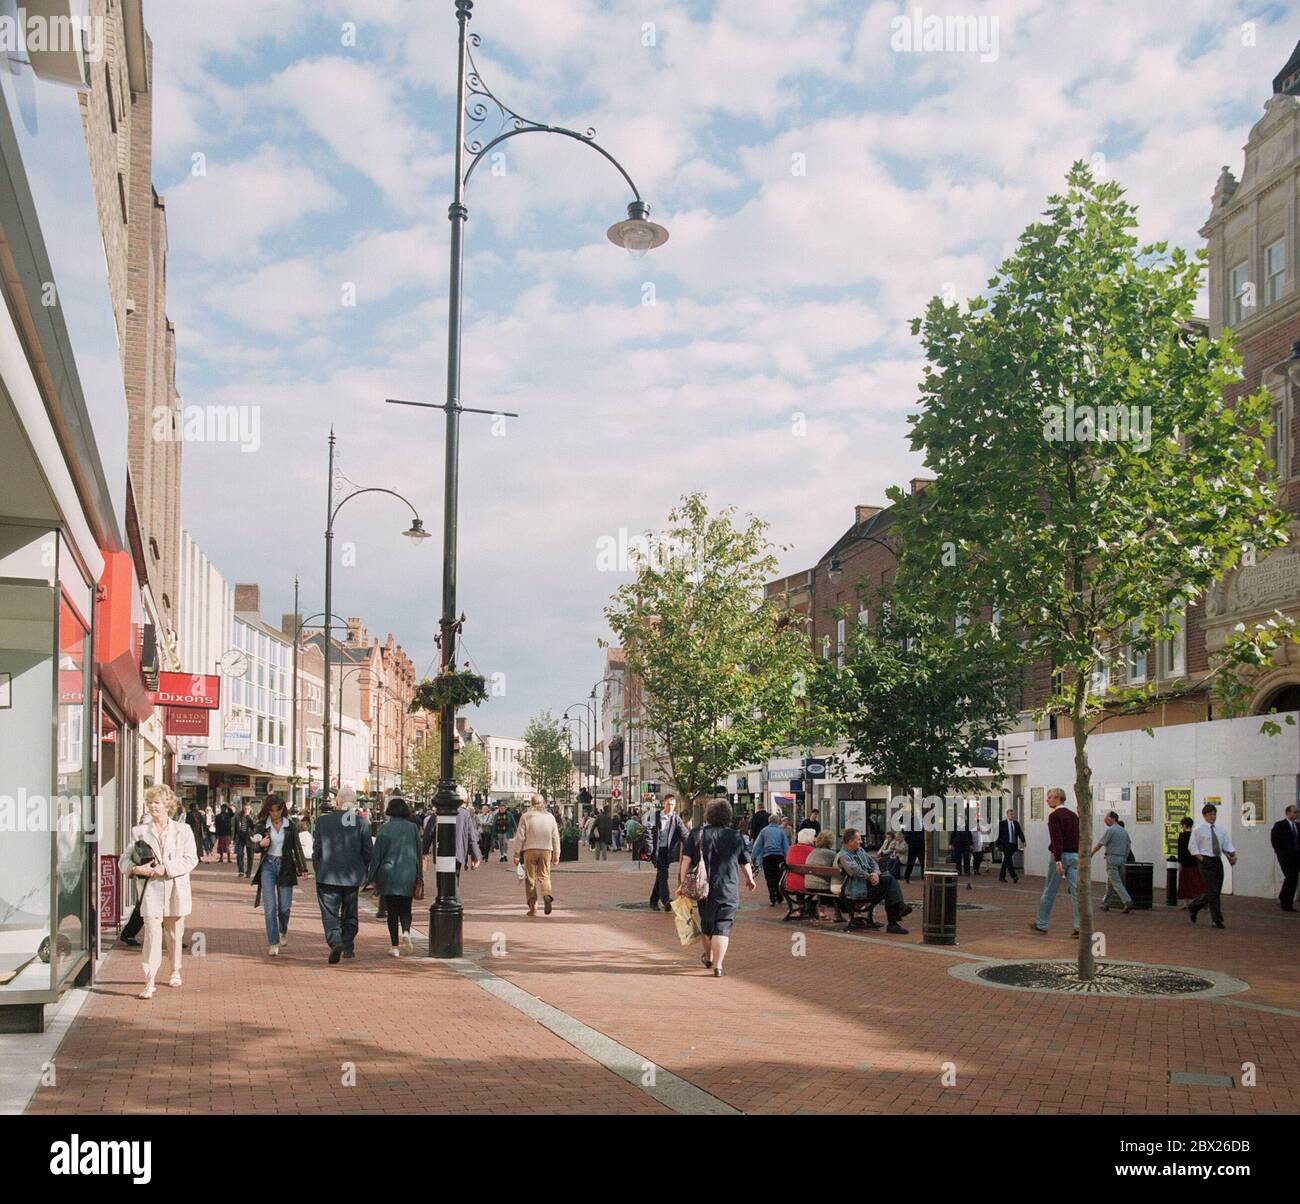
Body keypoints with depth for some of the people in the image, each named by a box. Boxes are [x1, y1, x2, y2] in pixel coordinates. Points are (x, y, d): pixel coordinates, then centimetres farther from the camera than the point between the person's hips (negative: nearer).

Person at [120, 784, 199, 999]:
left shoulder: (183, 830, 1)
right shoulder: (139, 831, 5)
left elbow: (191, 859, -4)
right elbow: (125, 858, 4)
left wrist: (166, 868, -16)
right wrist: (136, 869, -17)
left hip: (176, 890, 1)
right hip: (150, 890, -1)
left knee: (174, 932, 15)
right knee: (152, 933, -11)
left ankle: (175, 971, 35)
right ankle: (149, 982, -13)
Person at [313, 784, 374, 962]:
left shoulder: (323, 820, -6)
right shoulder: (362, 823, -6)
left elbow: (316, 849, -2)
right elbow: (369, 852, -4)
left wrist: (318, 870, 13)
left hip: (328, 876, -1)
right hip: (352, 877, 2)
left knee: (330, 914, 2)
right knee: (349, 914, 17)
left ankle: (335, 941, -18)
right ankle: (348, 947, 19)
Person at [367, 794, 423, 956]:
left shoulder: (385, 829, -6)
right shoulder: (413, 828, 0)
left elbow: (377, 854, -4)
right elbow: (419, 853, 3)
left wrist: (372, 877, 3)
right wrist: (420, 876, 11)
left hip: (388, 874, -1)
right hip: (408, 875, 1)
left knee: (392, 911, 8)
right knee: (405, 909, 13)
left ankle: (395, 946, 6)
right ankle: (406, 932, -15)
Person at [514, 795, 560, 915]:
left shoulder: (526, 816, -4)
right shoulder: (550, 817, 5)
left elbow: (520, 837, -5)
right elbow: (556, 837, 7)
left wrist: (516, 854, 1)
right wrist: (556, 854, 14)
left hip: (530, 850, -2)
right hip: (546, 850, 2)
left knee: (530, 878, 6)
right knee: (544, 876, 8)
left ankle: (533, 906, 5)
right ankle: (547, 895, -20)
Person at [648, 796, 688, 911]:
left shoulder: (676, 818, 4)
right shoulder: (656, 817, -2)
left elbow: (684, 833, -3)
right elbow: (650, 833, -5)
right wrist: (650, 850, -13)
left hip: (669, 850, 3)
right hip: (658, 850, -3)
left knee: (660, 876, 10)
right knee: (663, 874, -14)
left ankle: (654, 901, 21)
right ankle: (665, 900, -22)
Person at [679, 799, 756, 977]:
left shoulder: (696, 834, -1)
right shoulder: (735, 836, 1)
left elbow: (686, 860, -7)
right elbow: (745, 862, 10)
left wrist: (683, 882, -2)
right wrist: (750, 879, 27)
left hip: (703, 888, 2)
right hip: (728, 889, -2)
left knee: (706, 923, 20)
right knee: (723, 927, 0)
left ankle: (708, 957, 38)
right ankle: (718, 965, -9)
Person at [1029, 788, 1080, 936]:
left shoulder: (1055, 816, -10)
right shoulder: (1073, 815, 13)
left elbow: (1057, 839, -20)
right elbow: (1079, 837, 16)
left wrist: (1057, 861, -25)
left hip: (1061, 855, -6)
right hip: (1075, 856, 6)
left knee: (1049, 891, 5)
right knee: (1076, 891, 0)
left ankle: (1041, 924, 15)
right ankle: (1080, 926, -6)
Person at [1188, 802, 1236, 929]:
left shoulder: (1220, 830, 11)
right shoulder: (1198, 830, -5)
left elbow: (1227, 846, 9)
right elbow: (1192, 847, -4)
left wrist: (1233, 855, -9)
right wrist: (1201, 859, -12)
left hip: (1218, 861, 6)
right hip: (1206, 861, -6)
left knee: (1216, 891, 10)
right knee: (1213, 891, -9)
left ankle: (1194, 908, 30)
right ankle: (1217, 920, -3)